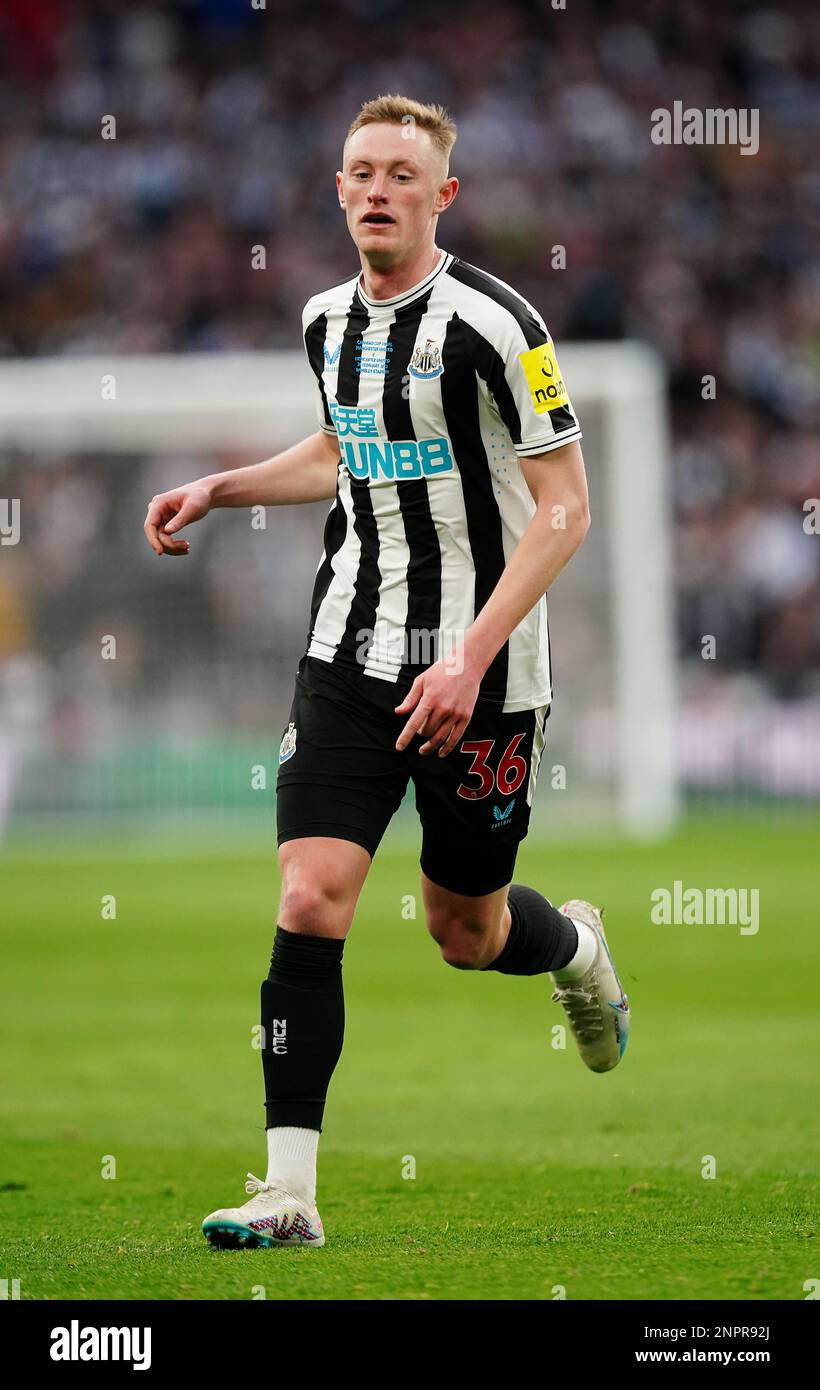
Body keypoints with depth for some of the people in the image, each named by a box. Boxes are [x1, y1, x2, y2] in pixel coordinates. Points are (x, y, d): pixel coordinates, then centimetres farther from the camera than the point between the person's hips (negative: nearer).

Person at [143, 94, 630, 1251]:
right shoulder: (329, 319, 7)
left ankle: (577, 947, 46)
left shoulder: (491, 323, -14)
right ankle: (289, 1191, -10)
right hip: (349, 659, 5)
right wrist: (218, 490, 13)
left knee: (466, 931, 8)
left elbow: (565, 509, -14)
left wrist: (472, 656, -21)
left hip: (482, 673, -4)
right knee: (310, 899, -11)